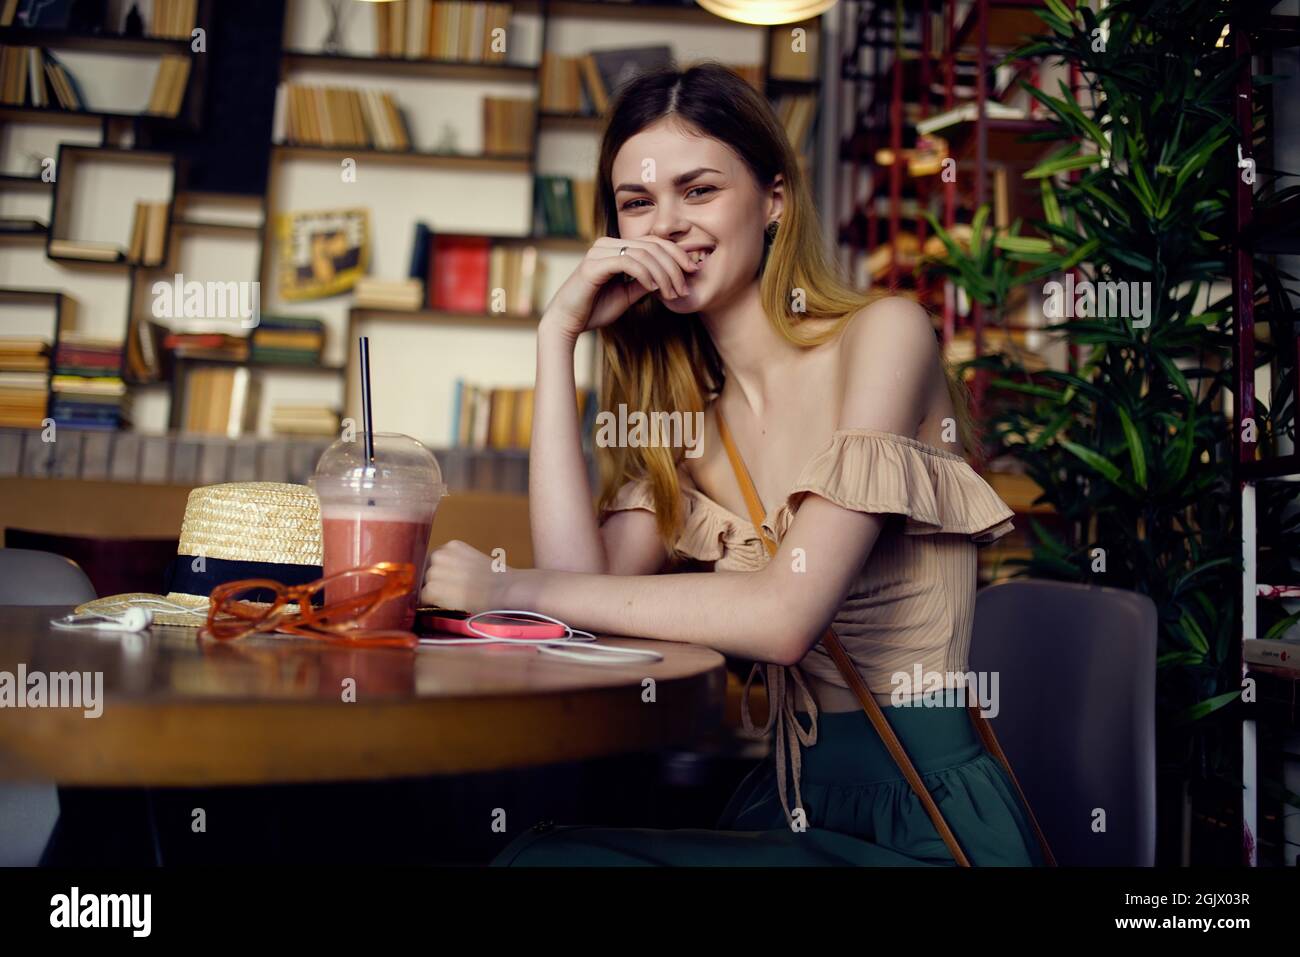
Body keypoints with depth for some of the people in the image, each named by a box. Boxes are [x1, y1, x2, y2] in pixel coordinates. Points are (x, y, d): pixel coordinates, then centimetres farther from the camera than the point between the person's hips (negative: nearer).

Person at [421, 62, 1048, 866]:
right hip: (789, 807, 5)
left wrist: (514, 587, -16)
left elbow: (785, 614, -21)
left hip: (932, 825, -5)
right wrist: (559, 336, -4)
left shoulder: (884, 333, -10)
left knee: (545, 853, -22)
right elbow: (587, 581, -6)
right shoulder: (688, 407, 10)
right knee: (536, 847, -19)